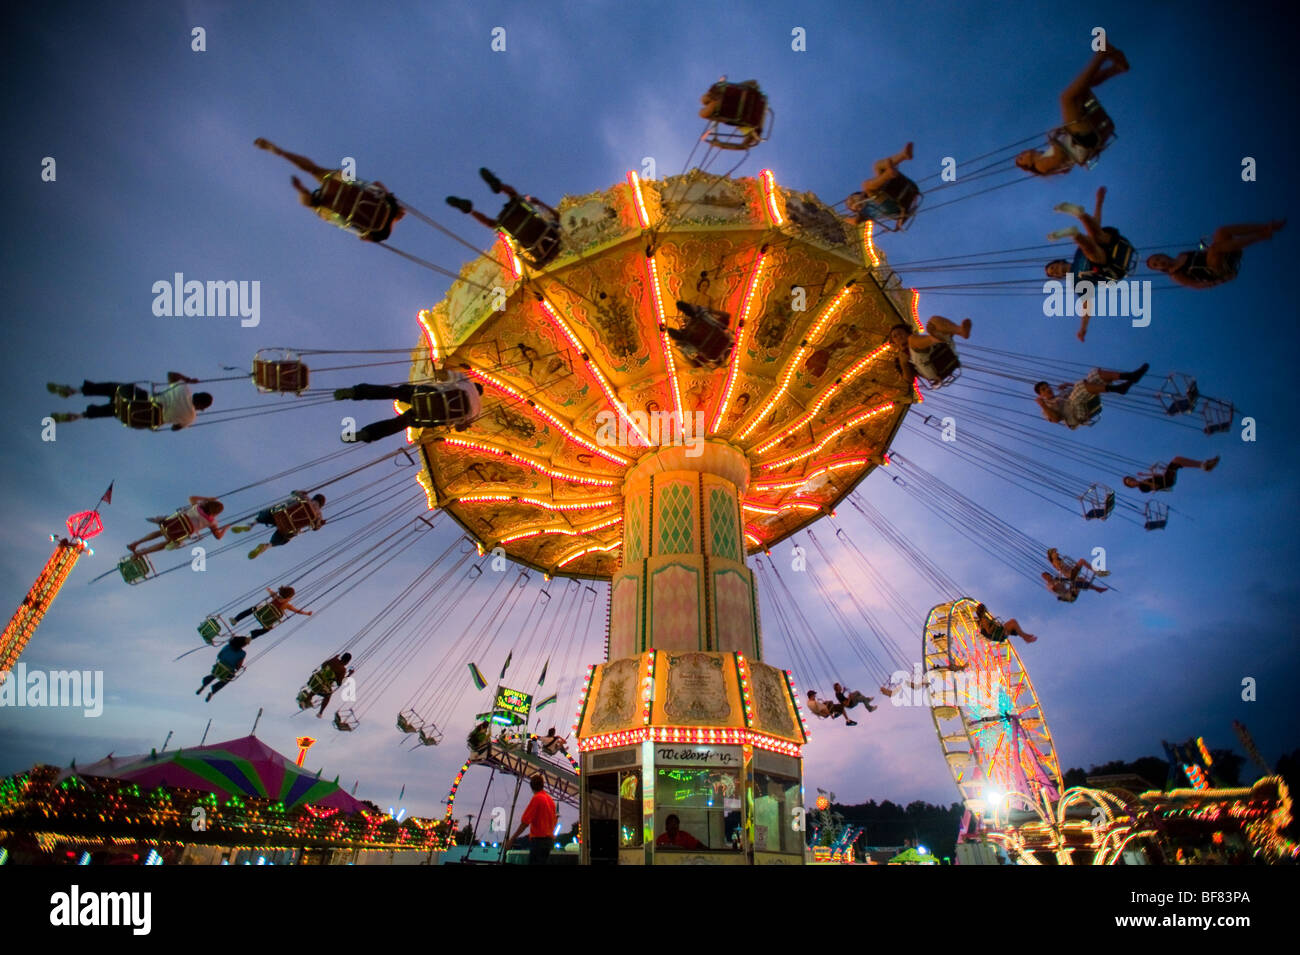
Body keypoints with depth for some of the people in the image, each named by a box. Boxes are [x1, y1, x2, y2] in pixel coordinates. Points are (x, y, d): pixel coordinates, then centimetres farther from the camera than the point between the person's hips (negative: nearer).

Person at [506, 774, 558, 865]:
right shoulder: (550, 799, 11)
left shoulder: (536, 798, -11)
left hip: (538, 839, -8)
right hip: (548, 839, 8)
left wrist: (512, 839, -11)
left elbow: (525, 822, -15)